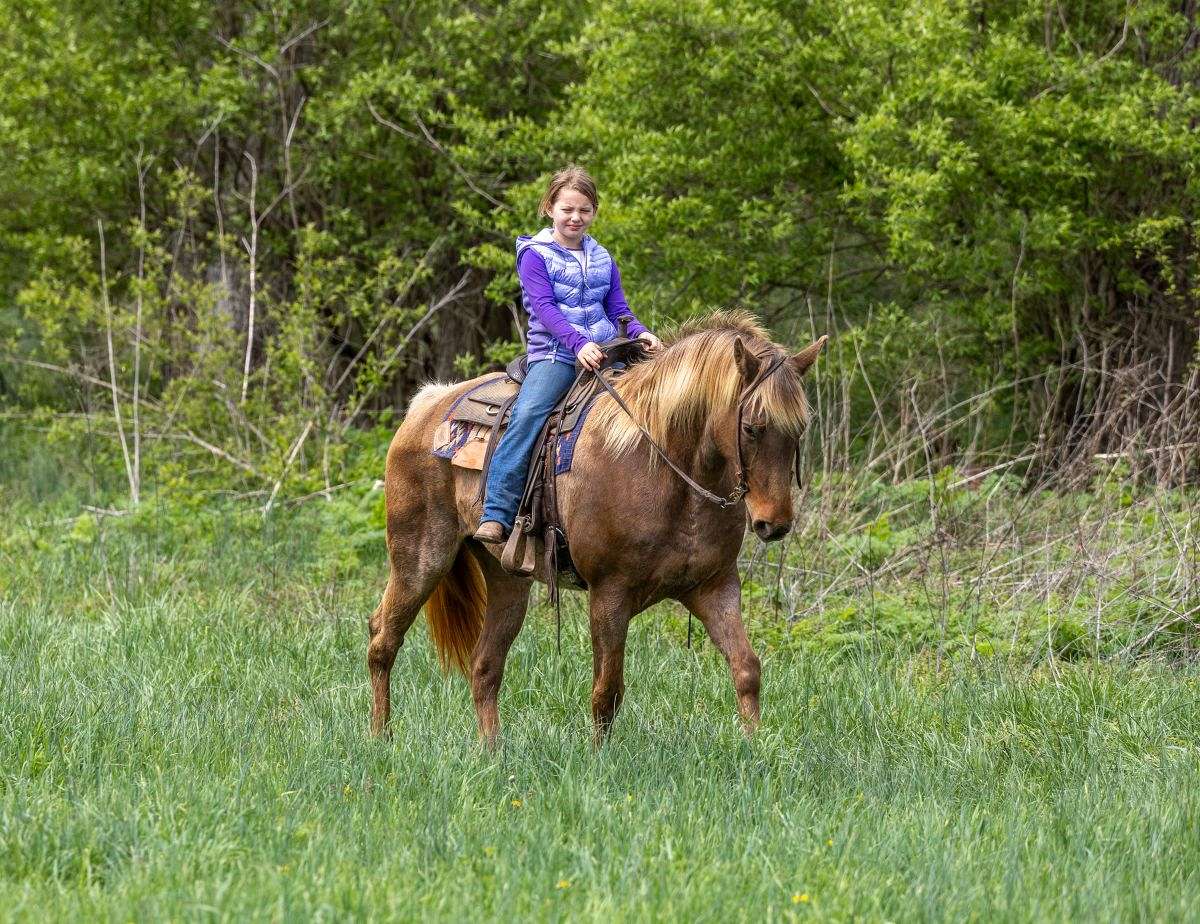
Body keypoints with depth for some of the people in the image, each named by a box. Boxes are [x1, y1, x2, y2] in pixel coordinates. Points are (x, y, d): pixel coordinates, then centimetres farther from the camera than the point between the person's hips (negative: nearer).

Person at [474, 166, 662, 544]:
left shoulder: (602, 260, 18)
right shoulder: (536, 255, 2)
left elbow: (619, 311, 16)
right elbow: (544, 307, -10)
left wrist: (641, 334, -7)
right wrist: (578, 342, -25)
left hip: (602, 353, 5)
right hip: (554, 353, -5)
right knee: (527, 415, -28)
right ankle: (496, 515, -31)